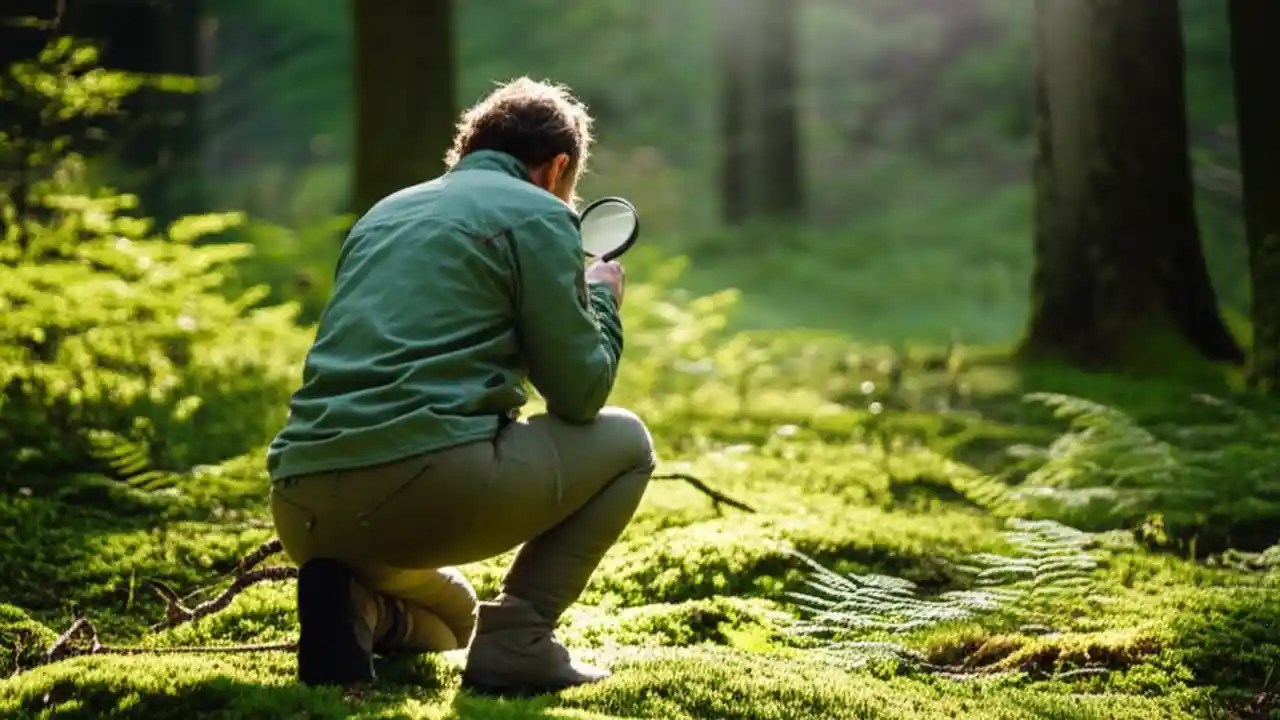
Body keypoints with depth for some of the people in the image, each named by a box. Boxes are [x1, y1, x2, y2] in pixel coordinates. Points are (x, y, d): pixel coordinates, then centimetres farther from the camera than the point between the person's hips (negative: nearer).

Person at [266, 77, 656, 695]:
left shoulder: (385, 212, 26)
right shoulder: (538, 215, 5)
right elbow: (579, 393, 2)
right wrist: (602, 300, 22)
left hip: (302, 510, 8)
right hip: (427, 483, -7)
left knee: (450, 619, 38)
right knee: (624, 442, 18)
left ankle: (353, 604, 1)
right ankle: (514, 640, 2)